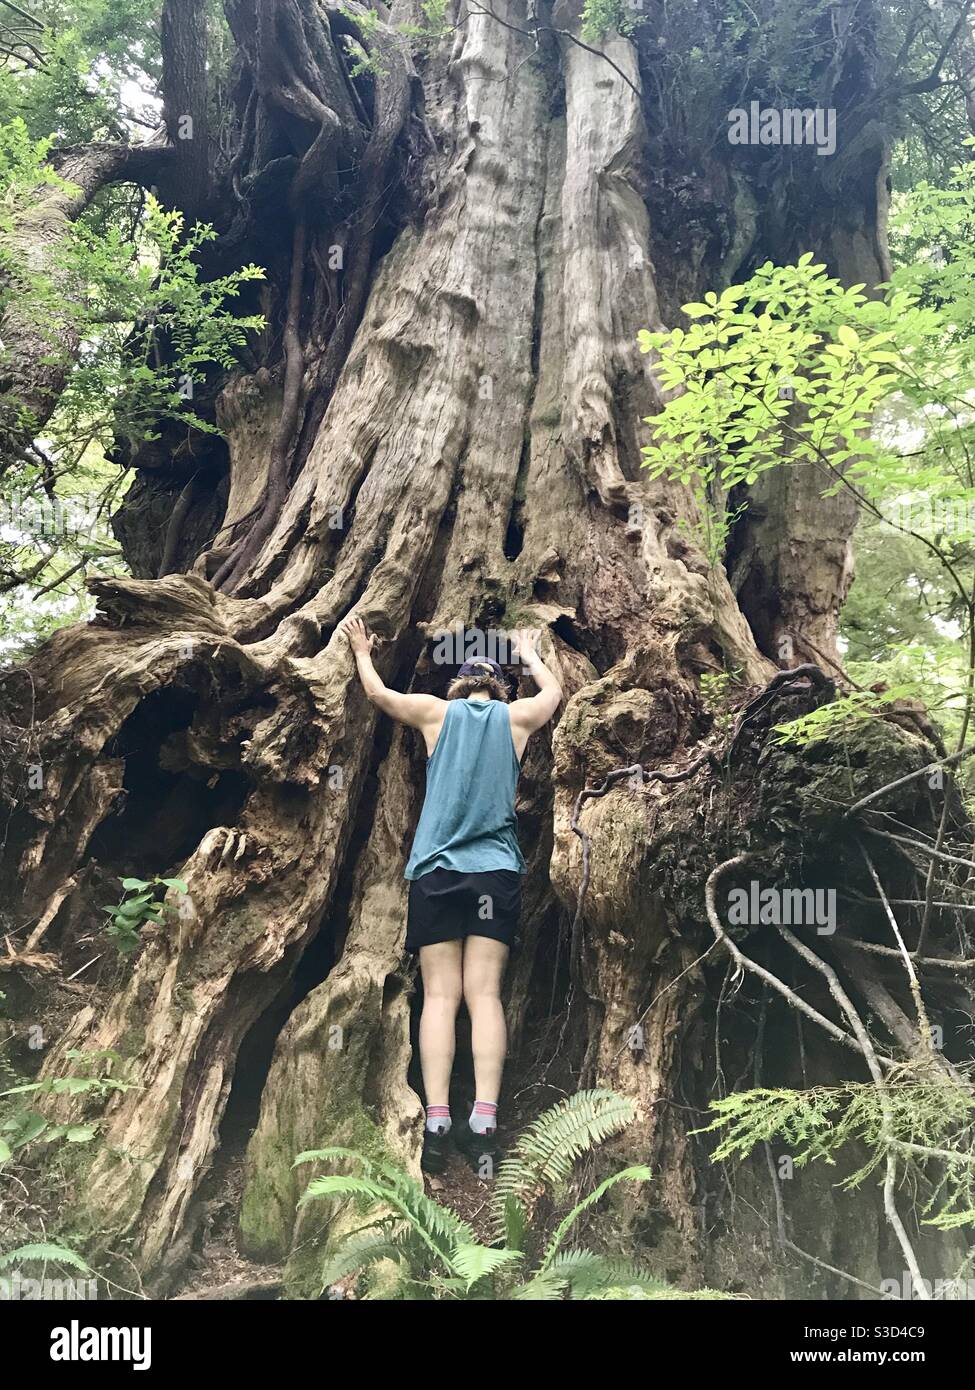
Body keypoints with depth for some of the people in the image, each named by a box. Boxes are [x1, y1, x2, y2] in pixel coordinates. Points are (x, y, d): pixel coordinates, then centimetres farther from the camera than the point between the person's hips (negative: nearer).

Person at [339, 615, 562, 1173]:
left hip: (436, 870, 0)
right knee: (485, 993, -2)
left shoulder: (437, 712, 7)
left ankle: (437, 1121, -9)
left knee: (441, 995, -2)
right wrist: (529, 653, 48)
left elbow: (378, 692, 22)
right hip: (496, 872, 1)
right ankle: (484, 1121, -11)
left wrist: (362, 653, 40)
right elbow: (554, 691, 31)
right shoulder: (517, 717, 10)